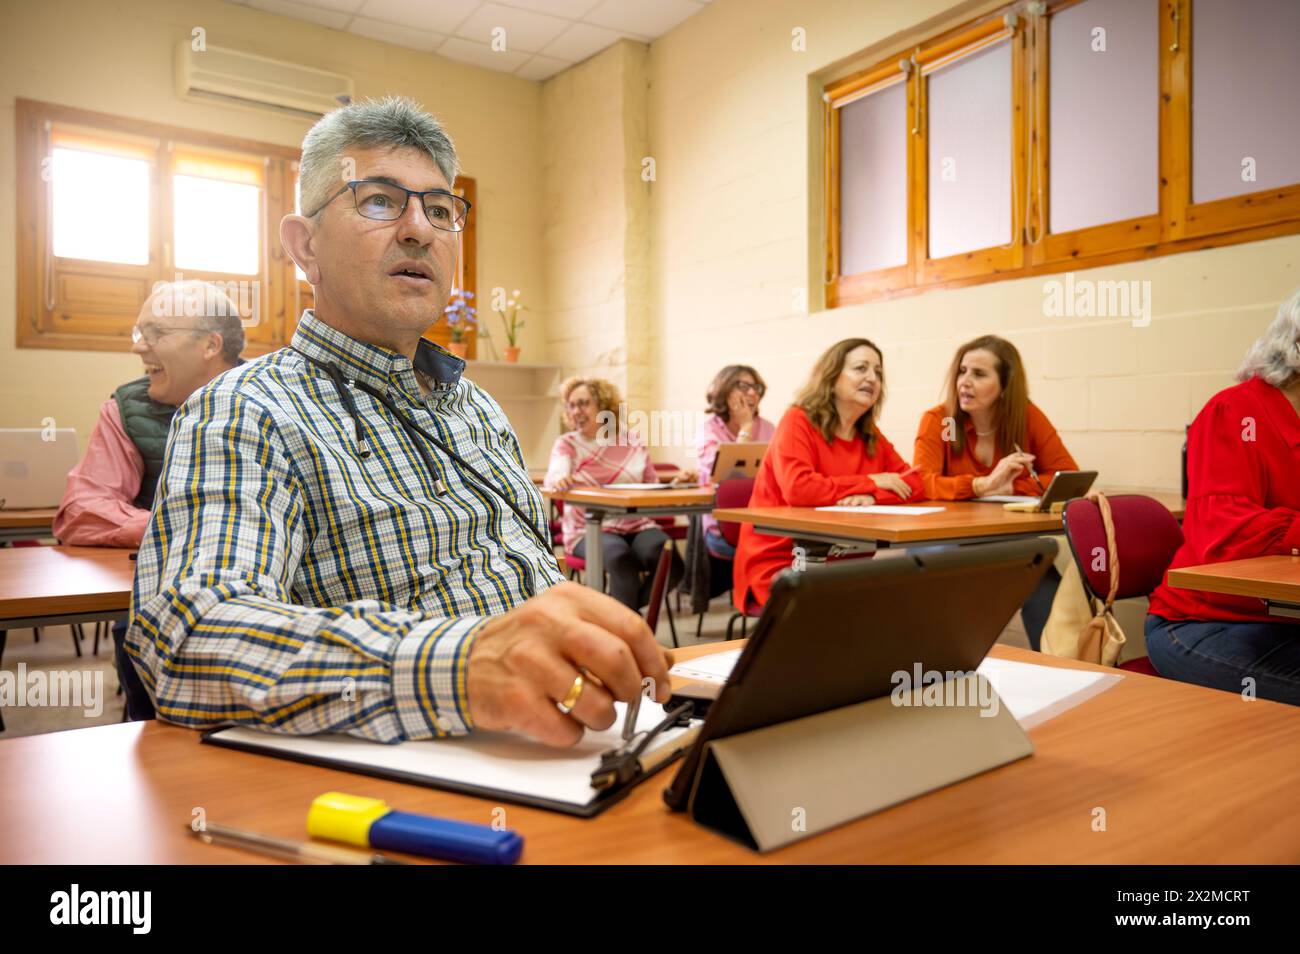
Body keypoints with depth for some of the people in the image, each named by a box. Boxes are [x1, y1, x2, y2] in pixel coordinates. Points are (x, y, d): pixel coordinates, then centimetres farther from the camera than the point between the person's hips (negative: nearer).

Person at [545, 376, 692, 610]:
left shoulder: (635, 441, 9)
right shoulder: (566, 443, 4)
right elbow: (553, 476, -18)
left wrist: (675, 483, -8)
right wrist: (560, 480, -44)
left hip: (637, 526, 3)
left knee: (670, 563, -26)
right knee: (621, 558, -35)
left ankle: (623, 606, -1)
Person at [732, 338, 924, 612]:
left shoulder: (871, 436, 10)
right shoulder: (797, 422, -10)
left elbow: (916, 482, 5)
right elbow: (798, 489, -25)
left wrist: (873, 496, -17)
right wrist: (870, 482, -13)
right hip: (777, 565, -6)